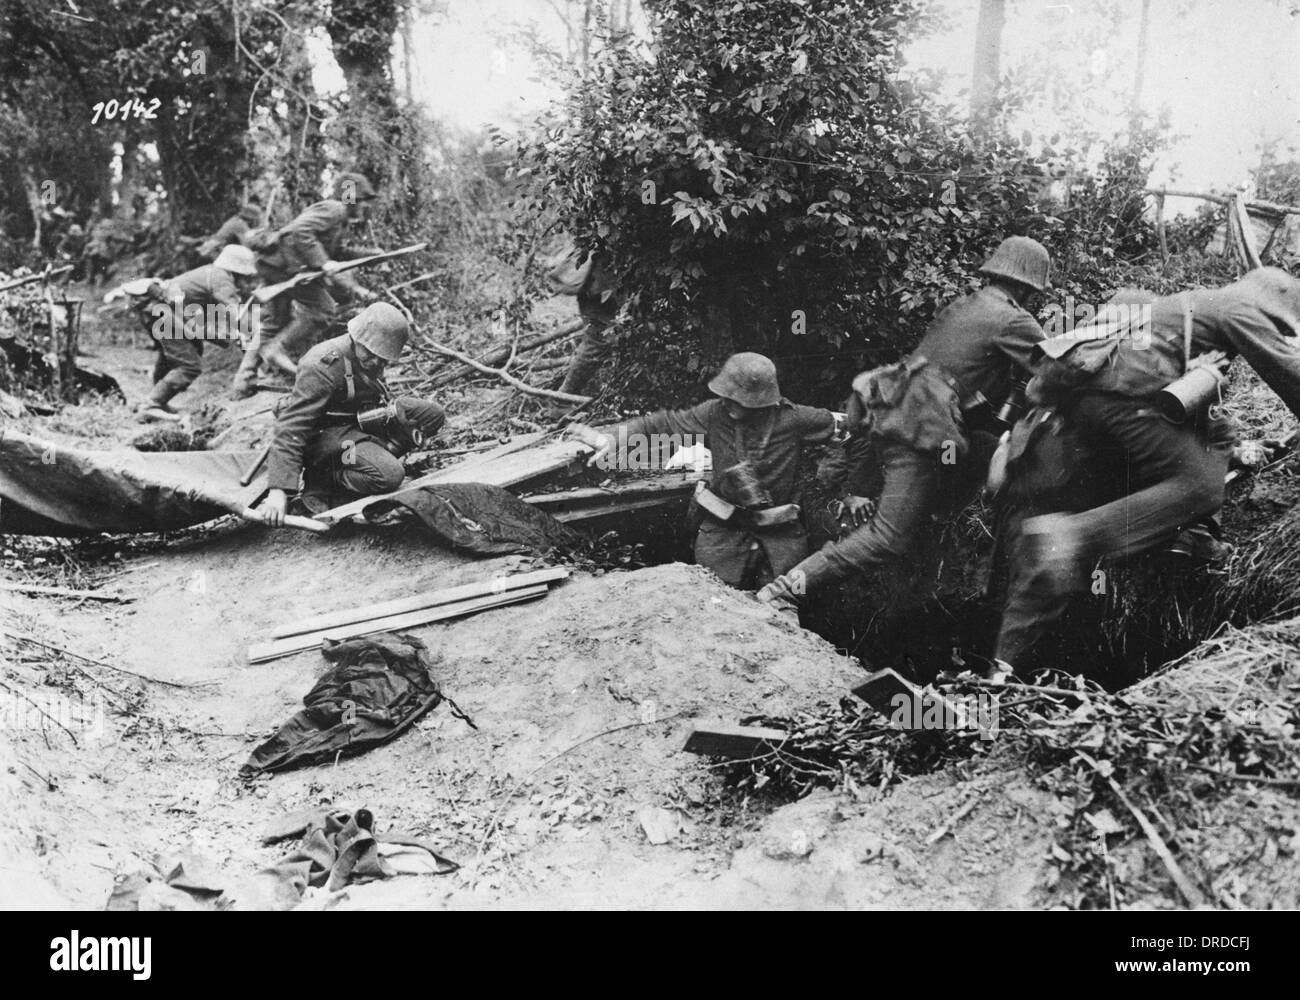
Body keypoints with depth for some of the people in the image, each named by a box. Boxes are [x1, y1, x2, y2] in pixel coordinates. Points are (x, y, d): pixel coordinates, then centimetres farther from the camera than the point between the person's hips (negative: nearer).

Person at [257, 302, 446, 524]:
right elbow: (291, 425, -32)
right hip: (326, 432, -9)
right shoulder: (322, 366, -26)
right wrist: (279, 489, -39)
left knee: (432, 413, -2)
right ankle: (320, 477, -11)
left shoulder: (369, 359, 0)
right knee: (389, 475, -32)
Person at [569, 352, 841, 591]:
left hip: (779, 533, -1)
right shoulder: (716, 413, -7)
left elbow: (835, 424, 0)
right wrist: (612, 437, -14)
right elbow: (664, 424, -6)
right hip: (723, 531, 1)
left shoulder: (792, 419, -11)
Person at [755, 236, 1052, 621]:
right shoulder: (1014, 321, -3)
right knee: (890, 537, -8)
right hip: (921, 431, -9)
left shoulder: (961, 307, 23)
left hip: (893, 412, 9)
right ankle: (783, 591, -13)